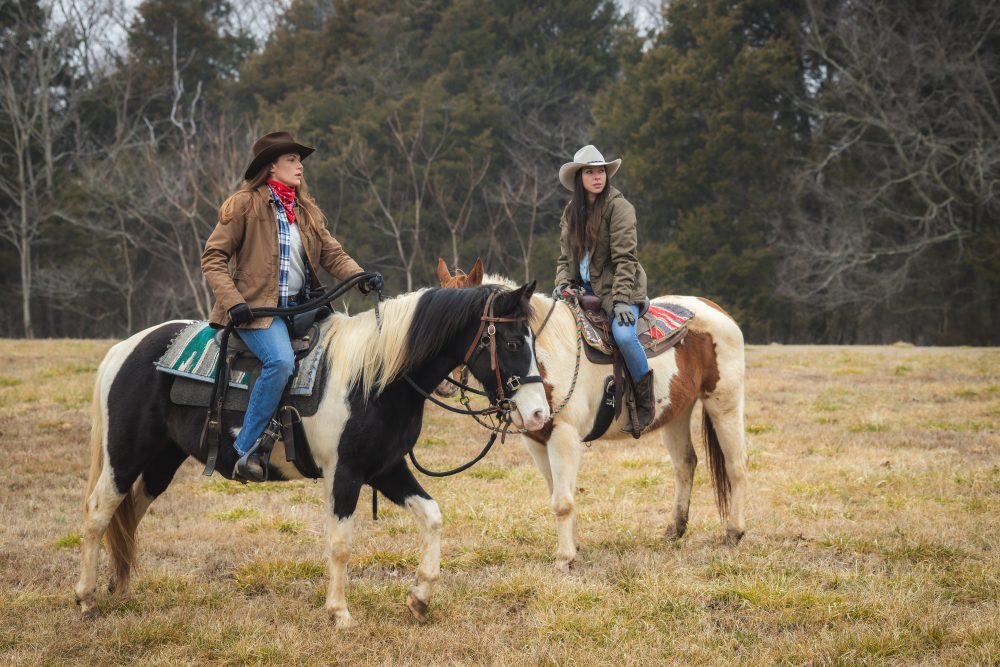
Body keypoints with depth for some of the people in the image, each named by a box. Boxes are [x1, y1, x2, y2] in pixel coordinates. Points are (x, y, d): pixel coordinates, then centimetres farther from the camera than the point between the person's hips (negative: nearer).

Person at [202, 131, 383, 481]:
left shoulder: (306, 211, 19)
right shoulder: (245, 204, -1)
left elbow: (331, 253, 11)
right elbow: (213, 257, -3)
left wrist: (360, 278, -9)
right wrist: (232, 301, -17)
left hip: (301, 307, 7)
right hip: (257, 308, -7)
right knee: (281, 361, -32)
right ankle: (248, 449, -26)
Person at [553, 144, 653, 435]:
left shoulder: (619, 206, -8)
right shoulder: (571, 212, 12)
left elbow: (624, 257, -14)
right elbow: (565, 257, 16)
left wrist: (621, 301, -21)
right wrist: (563, 282, -5)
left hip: (616, 286, -7)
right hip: (583, 288, 7)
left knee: (623, 335, -31)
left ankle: (645, 404, -16)